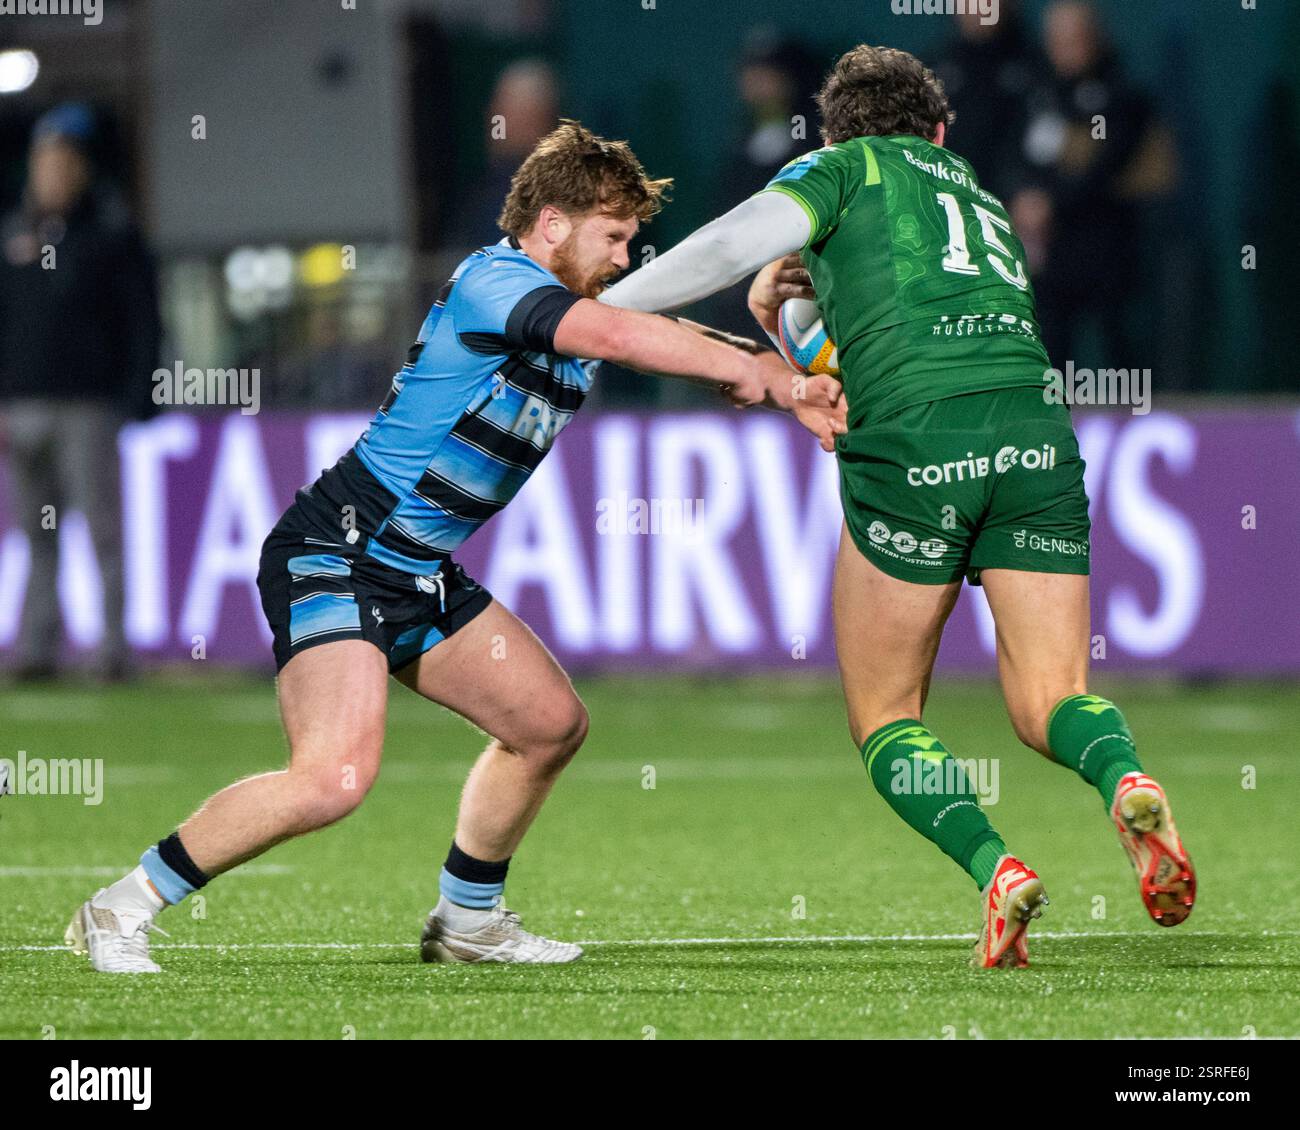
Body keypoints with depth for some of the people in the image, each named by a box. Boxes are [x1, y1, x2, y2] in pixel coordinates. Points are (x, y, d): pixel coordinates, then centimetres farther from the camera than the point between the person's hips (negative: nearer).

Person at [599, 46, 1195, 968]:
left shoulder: (853, 167, 15)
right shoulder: (988, 210, 33)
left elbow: (732, 244, 1)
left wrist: (594, 310, 8)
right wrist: (825, 285, 32)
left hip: (913, 437, -4)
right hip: (1036, 431, 4)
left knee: (884, 716, 9)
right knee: (1049, 704, 6)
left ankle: (994, 869, -16)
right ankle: (1127, 781, -29)